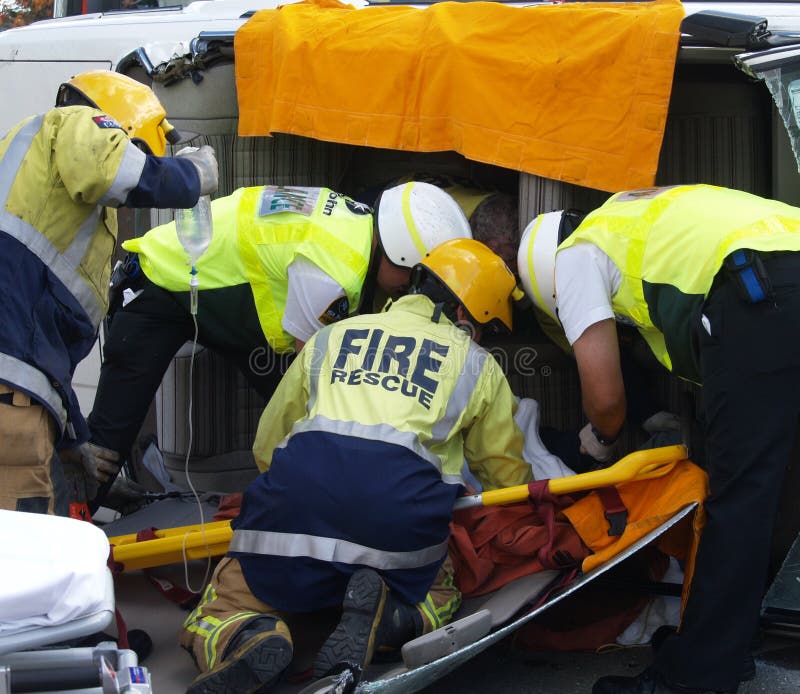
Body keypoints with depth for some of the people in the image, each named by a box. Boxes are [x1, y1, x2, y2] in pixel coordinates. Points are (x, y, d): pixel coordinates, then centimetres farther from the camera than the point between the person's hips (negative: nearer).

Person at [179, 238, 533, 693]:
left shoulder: (332, 336, 25)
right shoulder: (477, 365, 20)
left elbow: (267, 445, 29)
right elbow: (508, 473, 29)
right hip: (401, 518, -1)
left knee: (215, 618, 20)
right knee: (438, 599, 30)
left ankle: (248, 641, -14)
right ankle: (382, 618, -3)